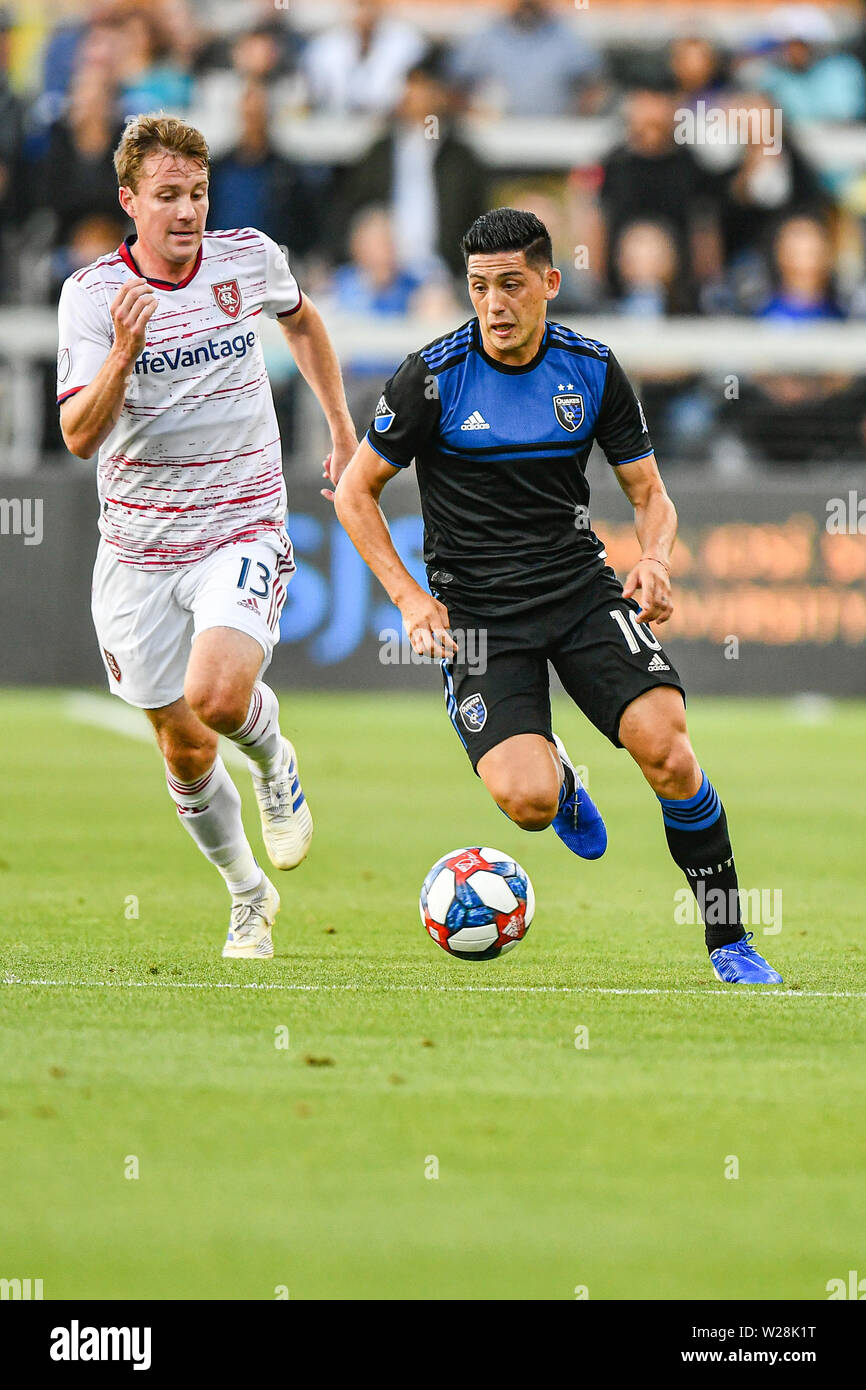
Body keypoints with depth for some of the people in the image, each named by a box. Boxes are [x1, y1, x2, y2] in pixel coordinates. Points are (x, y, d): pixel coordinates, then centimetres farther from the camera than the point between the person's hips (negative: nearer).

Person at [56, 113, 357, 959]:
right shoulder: (92, 295, -8)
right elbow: (80, 435, -17)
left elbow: (301, 320, 22)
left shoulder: (249, 260, -3)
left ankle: (274, 762, 8)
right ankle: (248, 896, 32)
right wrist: (123, 354, -32)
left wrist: (343, 431, 21)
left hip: (243, 532, -1)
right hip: (138, 550, 1)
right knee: (184, 751, 8)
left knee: (217, 696, -27)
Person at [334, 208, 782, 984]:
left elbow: (649, 491, 10)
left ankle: (730, 945, -6)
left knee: (665, 748, -22)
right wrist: (410, 599, -9)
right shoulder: (434, 377, -8)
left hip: (582, 587, 2)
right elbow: (356, 491, 1)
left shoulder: (592, 369, 0)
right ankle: (558, 776, 20)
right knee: (527, 803, -22)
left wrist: (656, 559, -12)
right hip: (475, 609, -2)